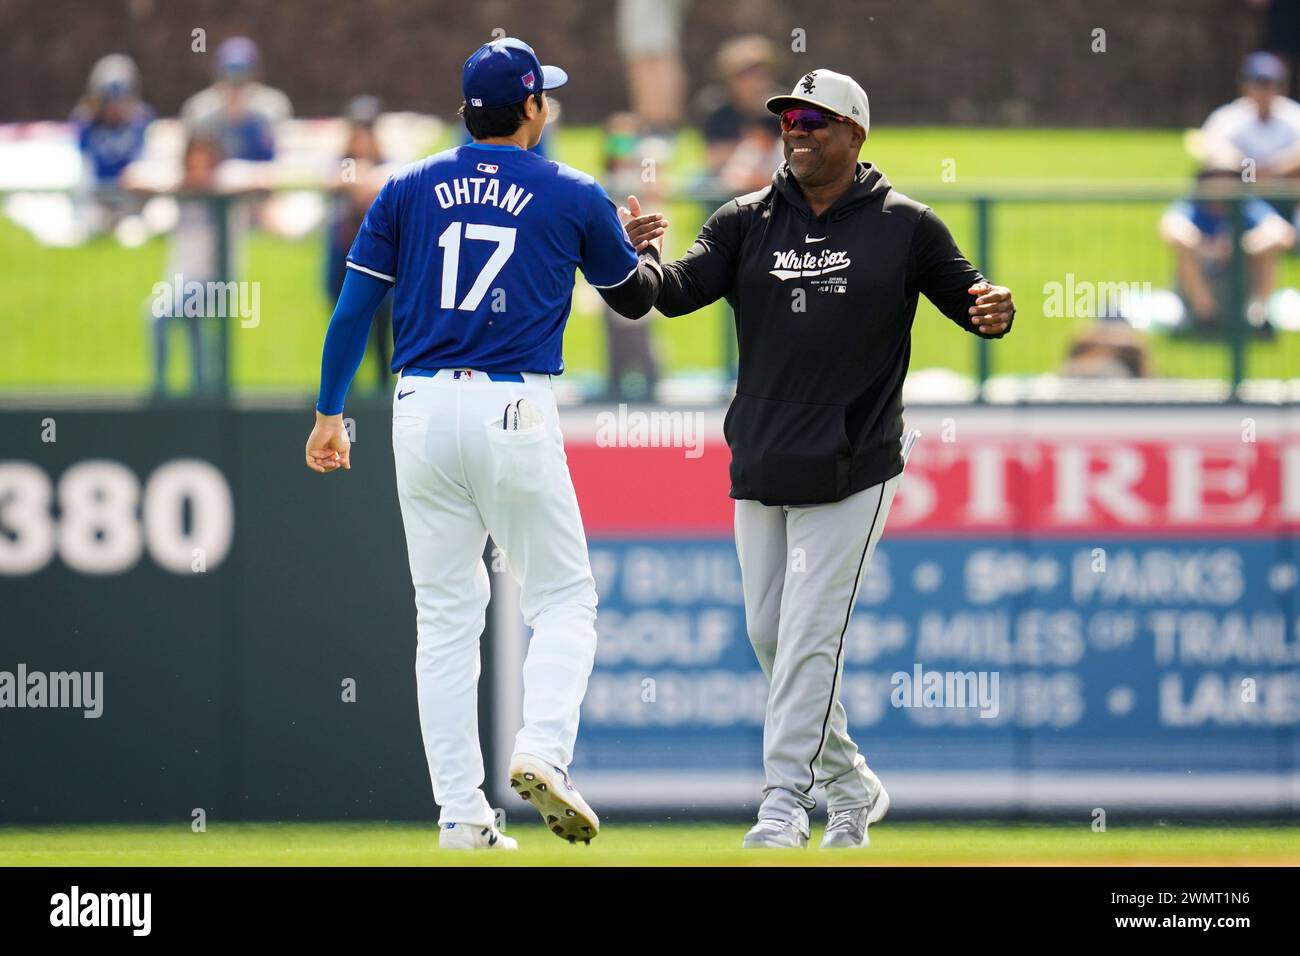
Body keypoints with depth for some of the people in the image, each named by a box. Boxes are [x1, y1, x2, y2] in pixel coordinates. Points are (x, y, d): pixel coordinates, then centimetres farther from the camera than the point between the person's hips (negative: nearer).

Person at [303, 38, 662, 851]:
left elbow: (355, 305, 5)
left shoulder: (410, 190, 7)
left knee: (446, 616, 8)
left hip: (422, 410, 3)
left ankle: (462, 814, 4)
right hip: (515, 410, -3)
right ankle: (543, 753, -18)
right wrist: (645, 251, 38)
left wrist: (331, 411, 13)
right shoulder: (575, 198, 2)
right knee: (563, 599, 7)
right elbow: (635, 297, 16)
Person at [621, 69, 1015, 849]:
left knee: (809, 636, -10)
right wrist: (644, 261, -29)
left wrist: (996, 311, -22)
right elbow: (680, 289, -7)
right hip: (761, 468, 5)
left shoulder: (905, 227, -1)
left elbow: (971, 298, 2)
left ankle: (784, 808, -9)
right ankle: (850, 785, 26)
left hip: (850, 472, -5)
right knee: (769, 635, 9)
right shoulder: (746, 223, 5)